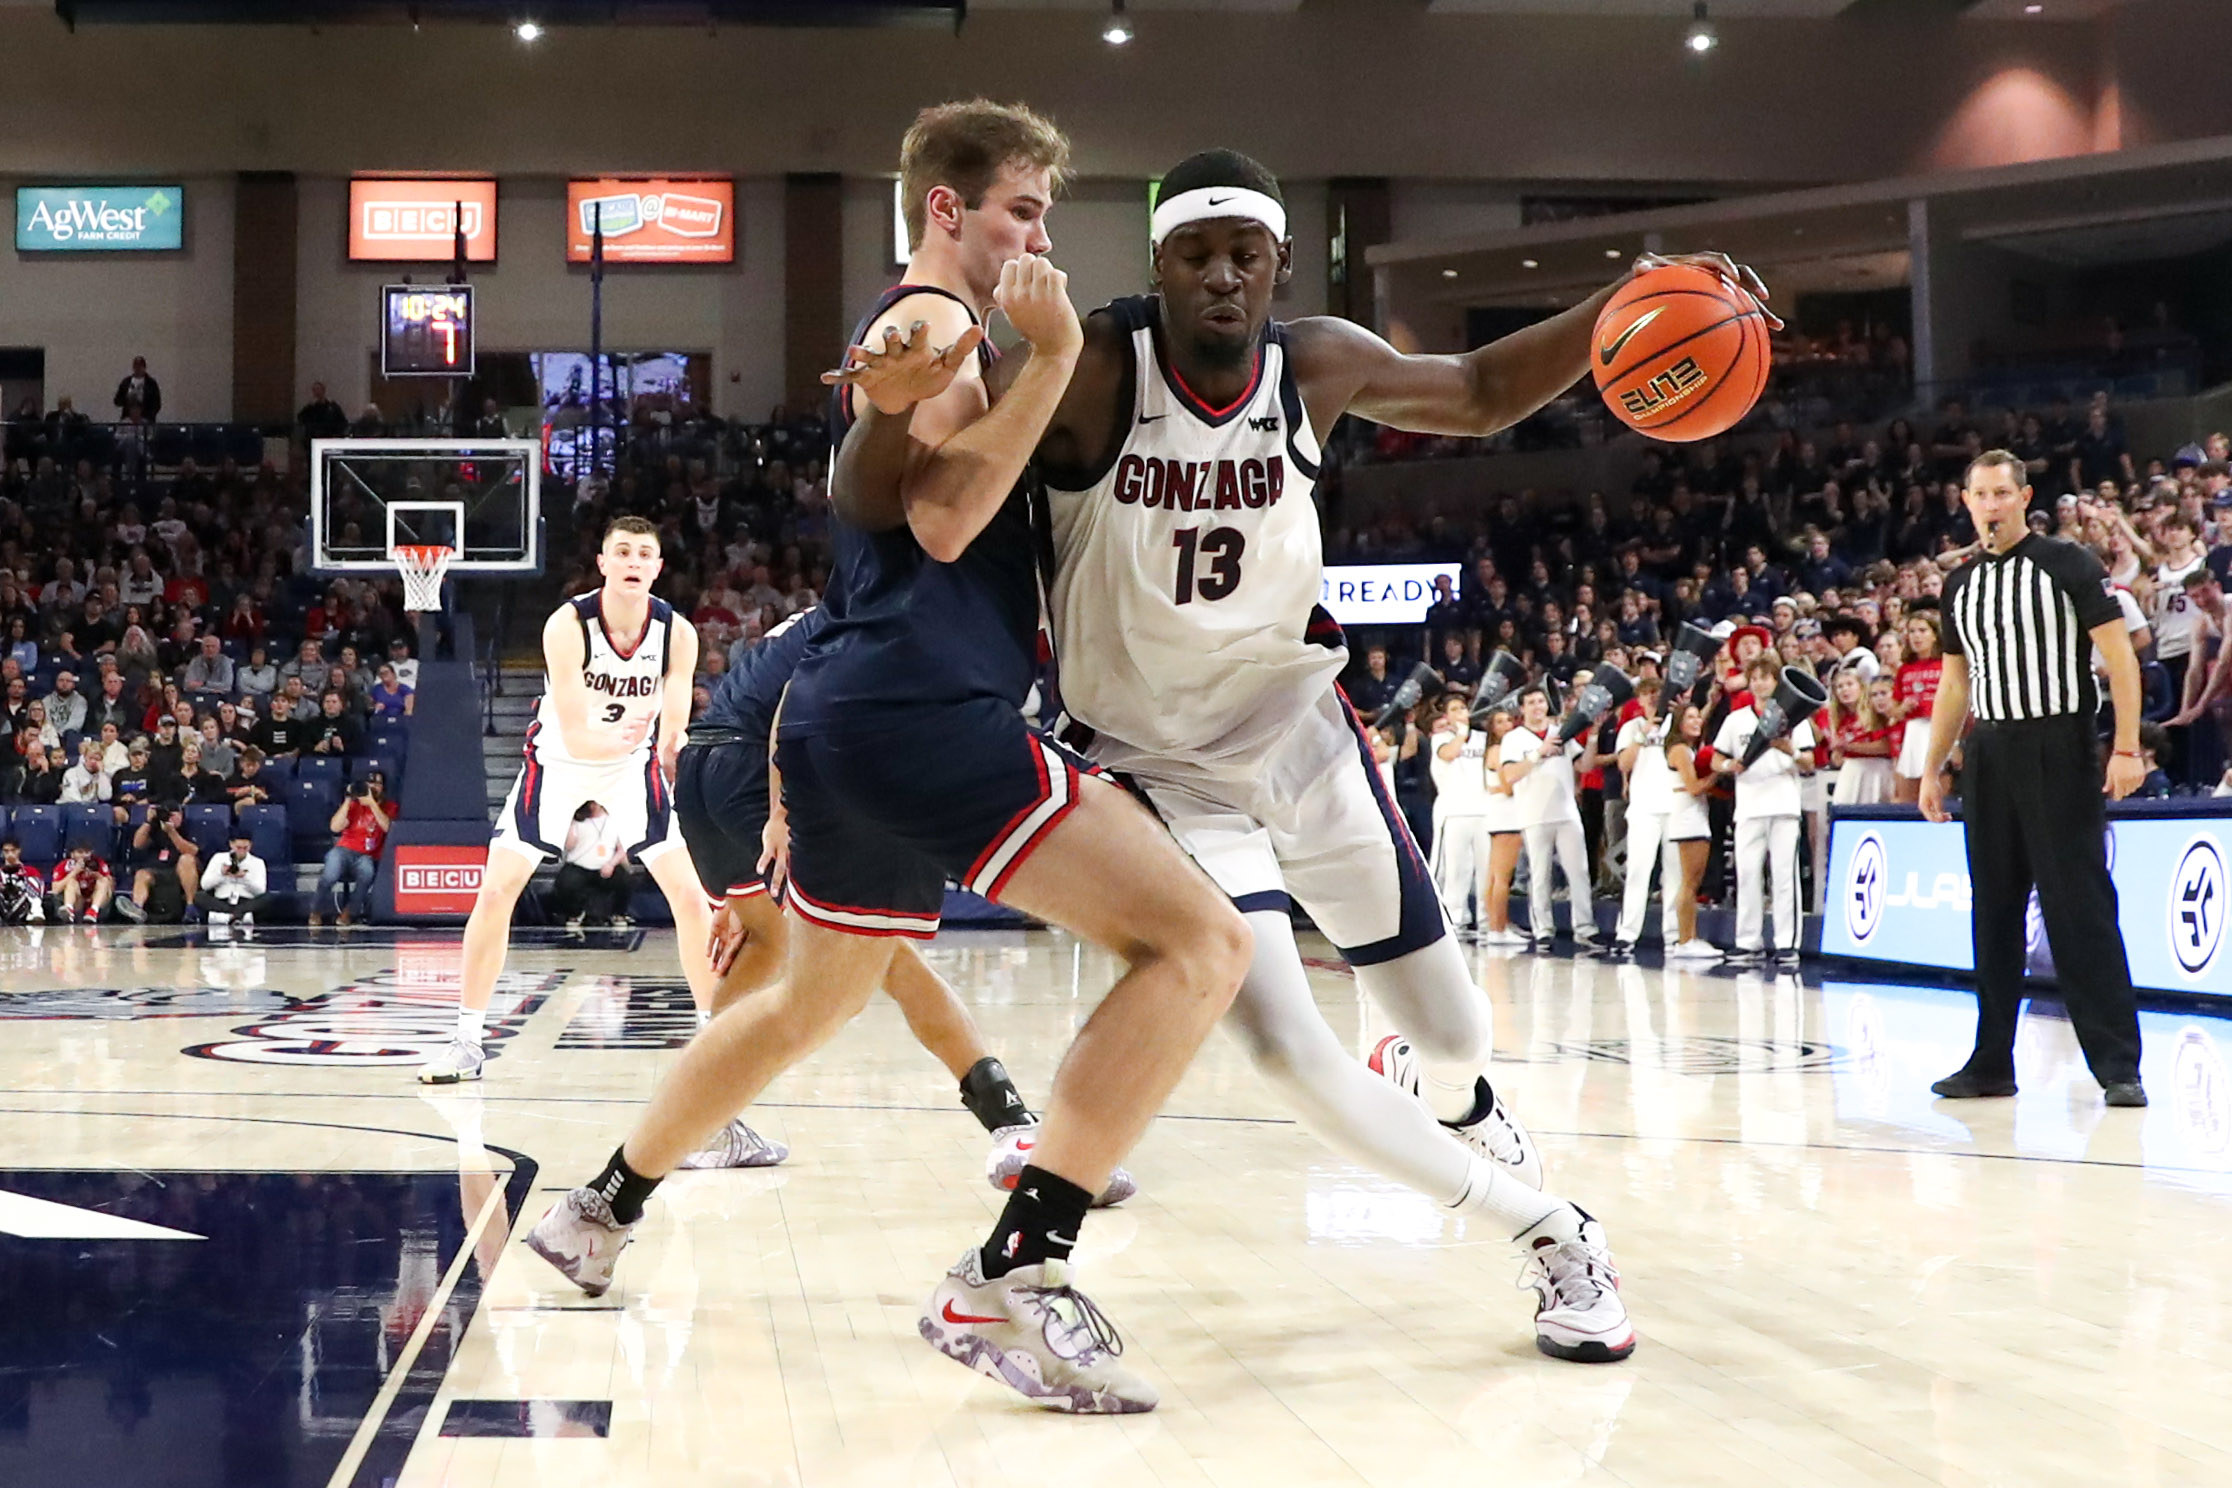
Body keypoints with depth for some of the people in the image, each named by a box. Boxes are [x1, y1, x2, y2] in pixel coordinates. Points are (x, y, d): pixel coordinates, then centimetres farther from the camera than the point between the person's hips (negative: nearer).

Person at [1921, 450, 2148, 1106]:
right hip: (1989, 752, 6)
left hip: (2060, 749, -6)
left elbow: (2119, 653, -9)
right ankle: (1991, 1063, 14)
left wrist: (2126, 749, -17)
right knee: (1994, 911, 8)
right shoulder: (1962, 583, 13)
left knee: (2080, 907, -8)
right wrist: (1932, 768, 15)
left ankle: (2118, 1064, -5)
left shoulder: (2067, 563, -4)